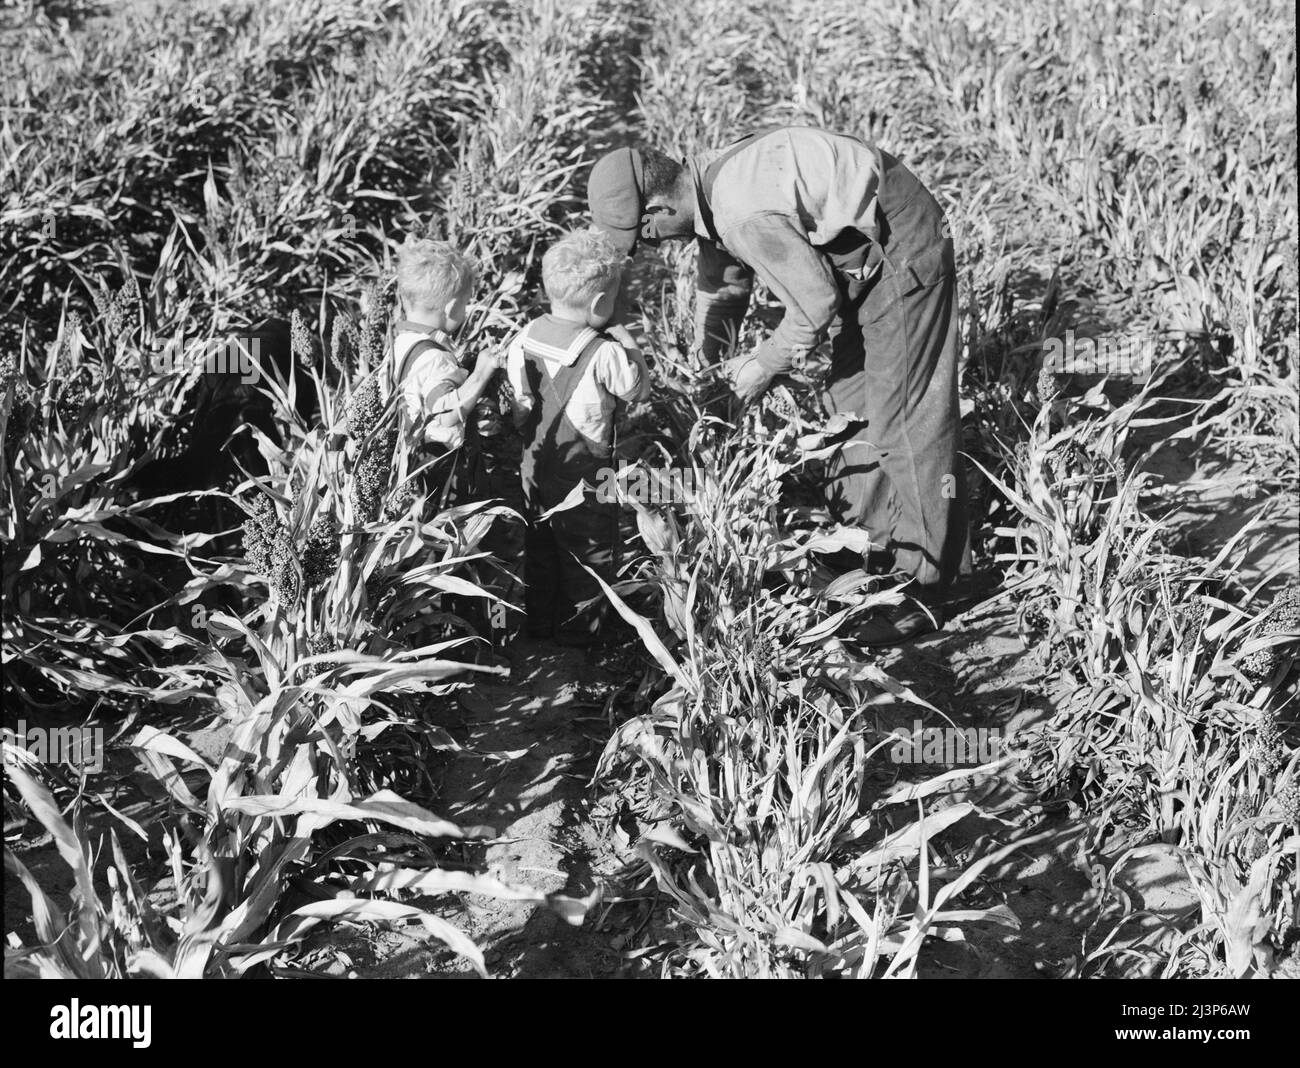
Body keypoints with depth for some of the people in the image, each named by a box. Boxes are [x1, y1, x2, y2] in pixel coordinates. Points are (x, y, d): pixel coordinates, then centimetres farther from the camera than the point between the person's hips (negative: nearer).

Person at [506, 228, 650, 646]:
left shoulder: (525, 337, -7)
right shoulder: (603, 354, -26)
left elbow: (517, 396, 3)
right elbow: (639, 389, -11)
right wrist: (628, 343, -4)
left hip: (534, 468, 6)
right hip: (583, 480, -6)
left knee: (539, 552, 23)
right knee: (589, 556, 14)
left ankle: (537, 625, 37)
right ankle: (578, 634, 24)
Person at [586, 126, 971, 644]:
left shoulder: (747, 213, -30)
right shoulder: (706, 181, 2)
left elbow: (816, 304, -22)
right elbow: (721, 289, 18)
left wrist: (766, 365, -7)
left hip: (900, 248, -10)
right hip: (863, 252, 10)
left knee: (906, 416, -8)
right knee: (849, 402, 15)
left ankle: (926, 590, -3)